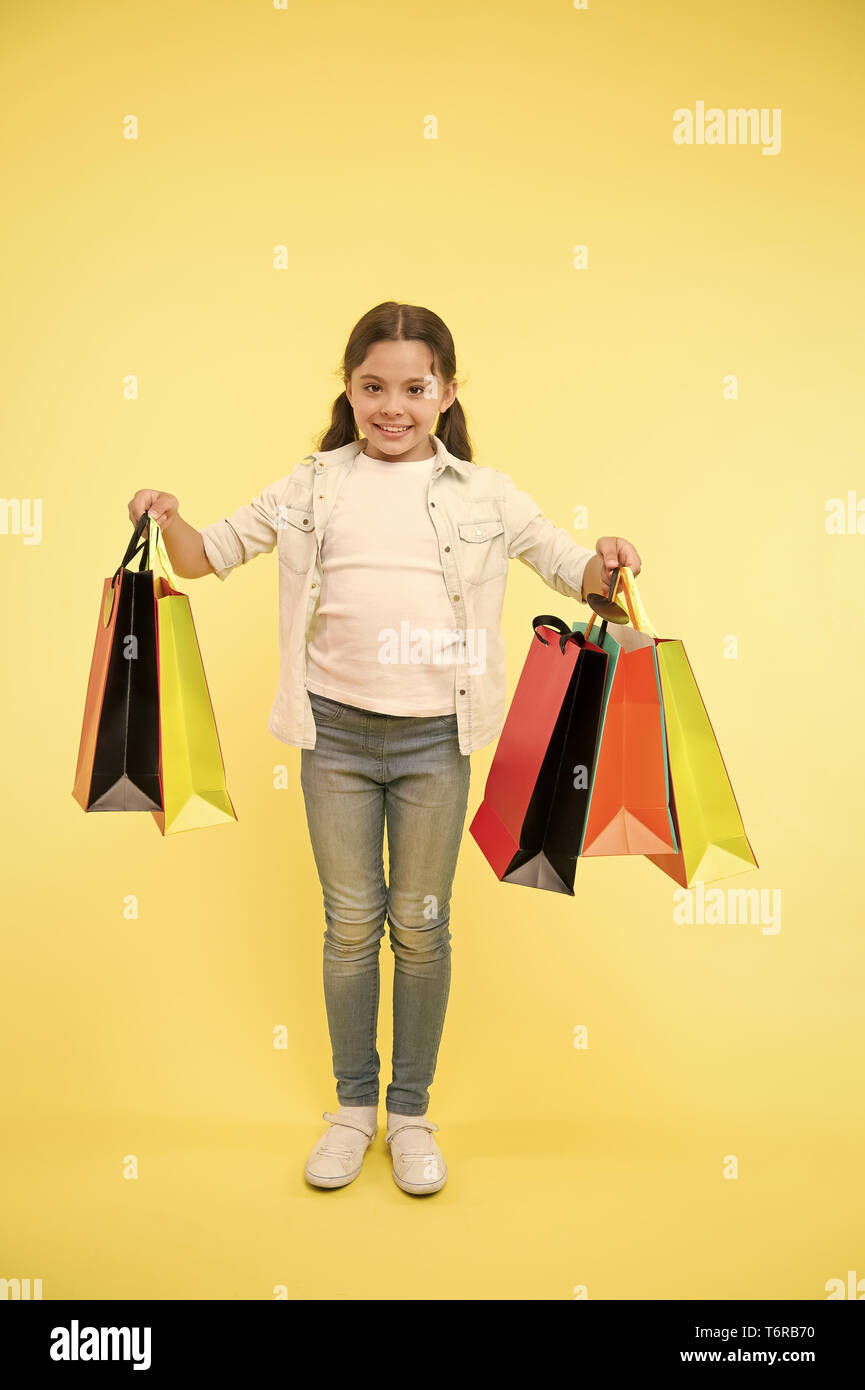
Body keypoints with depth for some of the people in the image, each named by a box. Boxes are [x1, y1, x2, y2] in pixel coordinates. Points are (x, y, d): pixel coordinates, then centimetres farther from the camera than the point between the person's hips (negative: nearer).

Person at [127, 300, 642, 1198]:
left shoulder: (485, 494, 4)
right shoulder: (313, 486, 5)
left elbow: (569, 569, 9)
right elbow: (208, 557, 10)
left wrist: (605, 563, -13)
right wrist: (169, 522, -10)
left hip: (435, 736, 0)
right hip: (336, 731, 1)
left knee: (420, 927, 11)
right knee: (350, 923, 12)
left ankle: (411, 1111, 29)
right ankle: (353, 1104, 31)